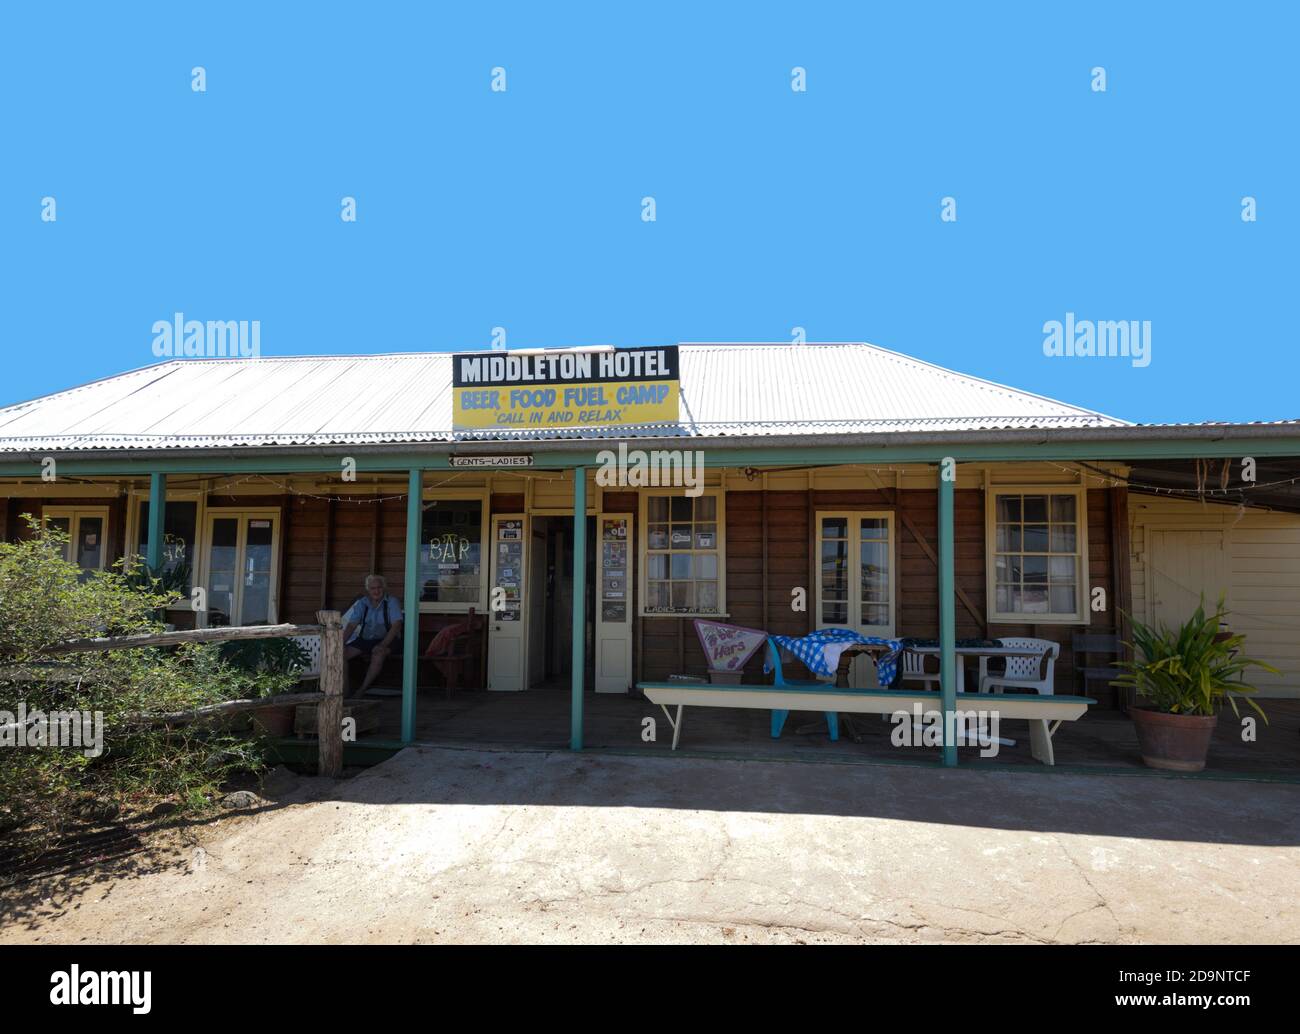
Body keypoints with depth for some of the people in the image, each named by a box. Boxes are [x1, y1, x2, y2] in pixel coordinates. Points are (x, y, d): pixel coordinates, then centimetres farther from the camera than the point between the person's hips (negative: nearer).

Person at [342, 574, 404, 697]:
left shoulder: (391, 602, -9)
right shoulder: (362, 603, 4)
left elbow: (396, 625, -17)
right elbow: (351, 625, -1)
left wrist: (382, 645, -27)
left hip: (386, 640, -5)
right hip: (364, 639, 5)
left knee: (378, 655, -35)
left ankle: (363, 689, -25)